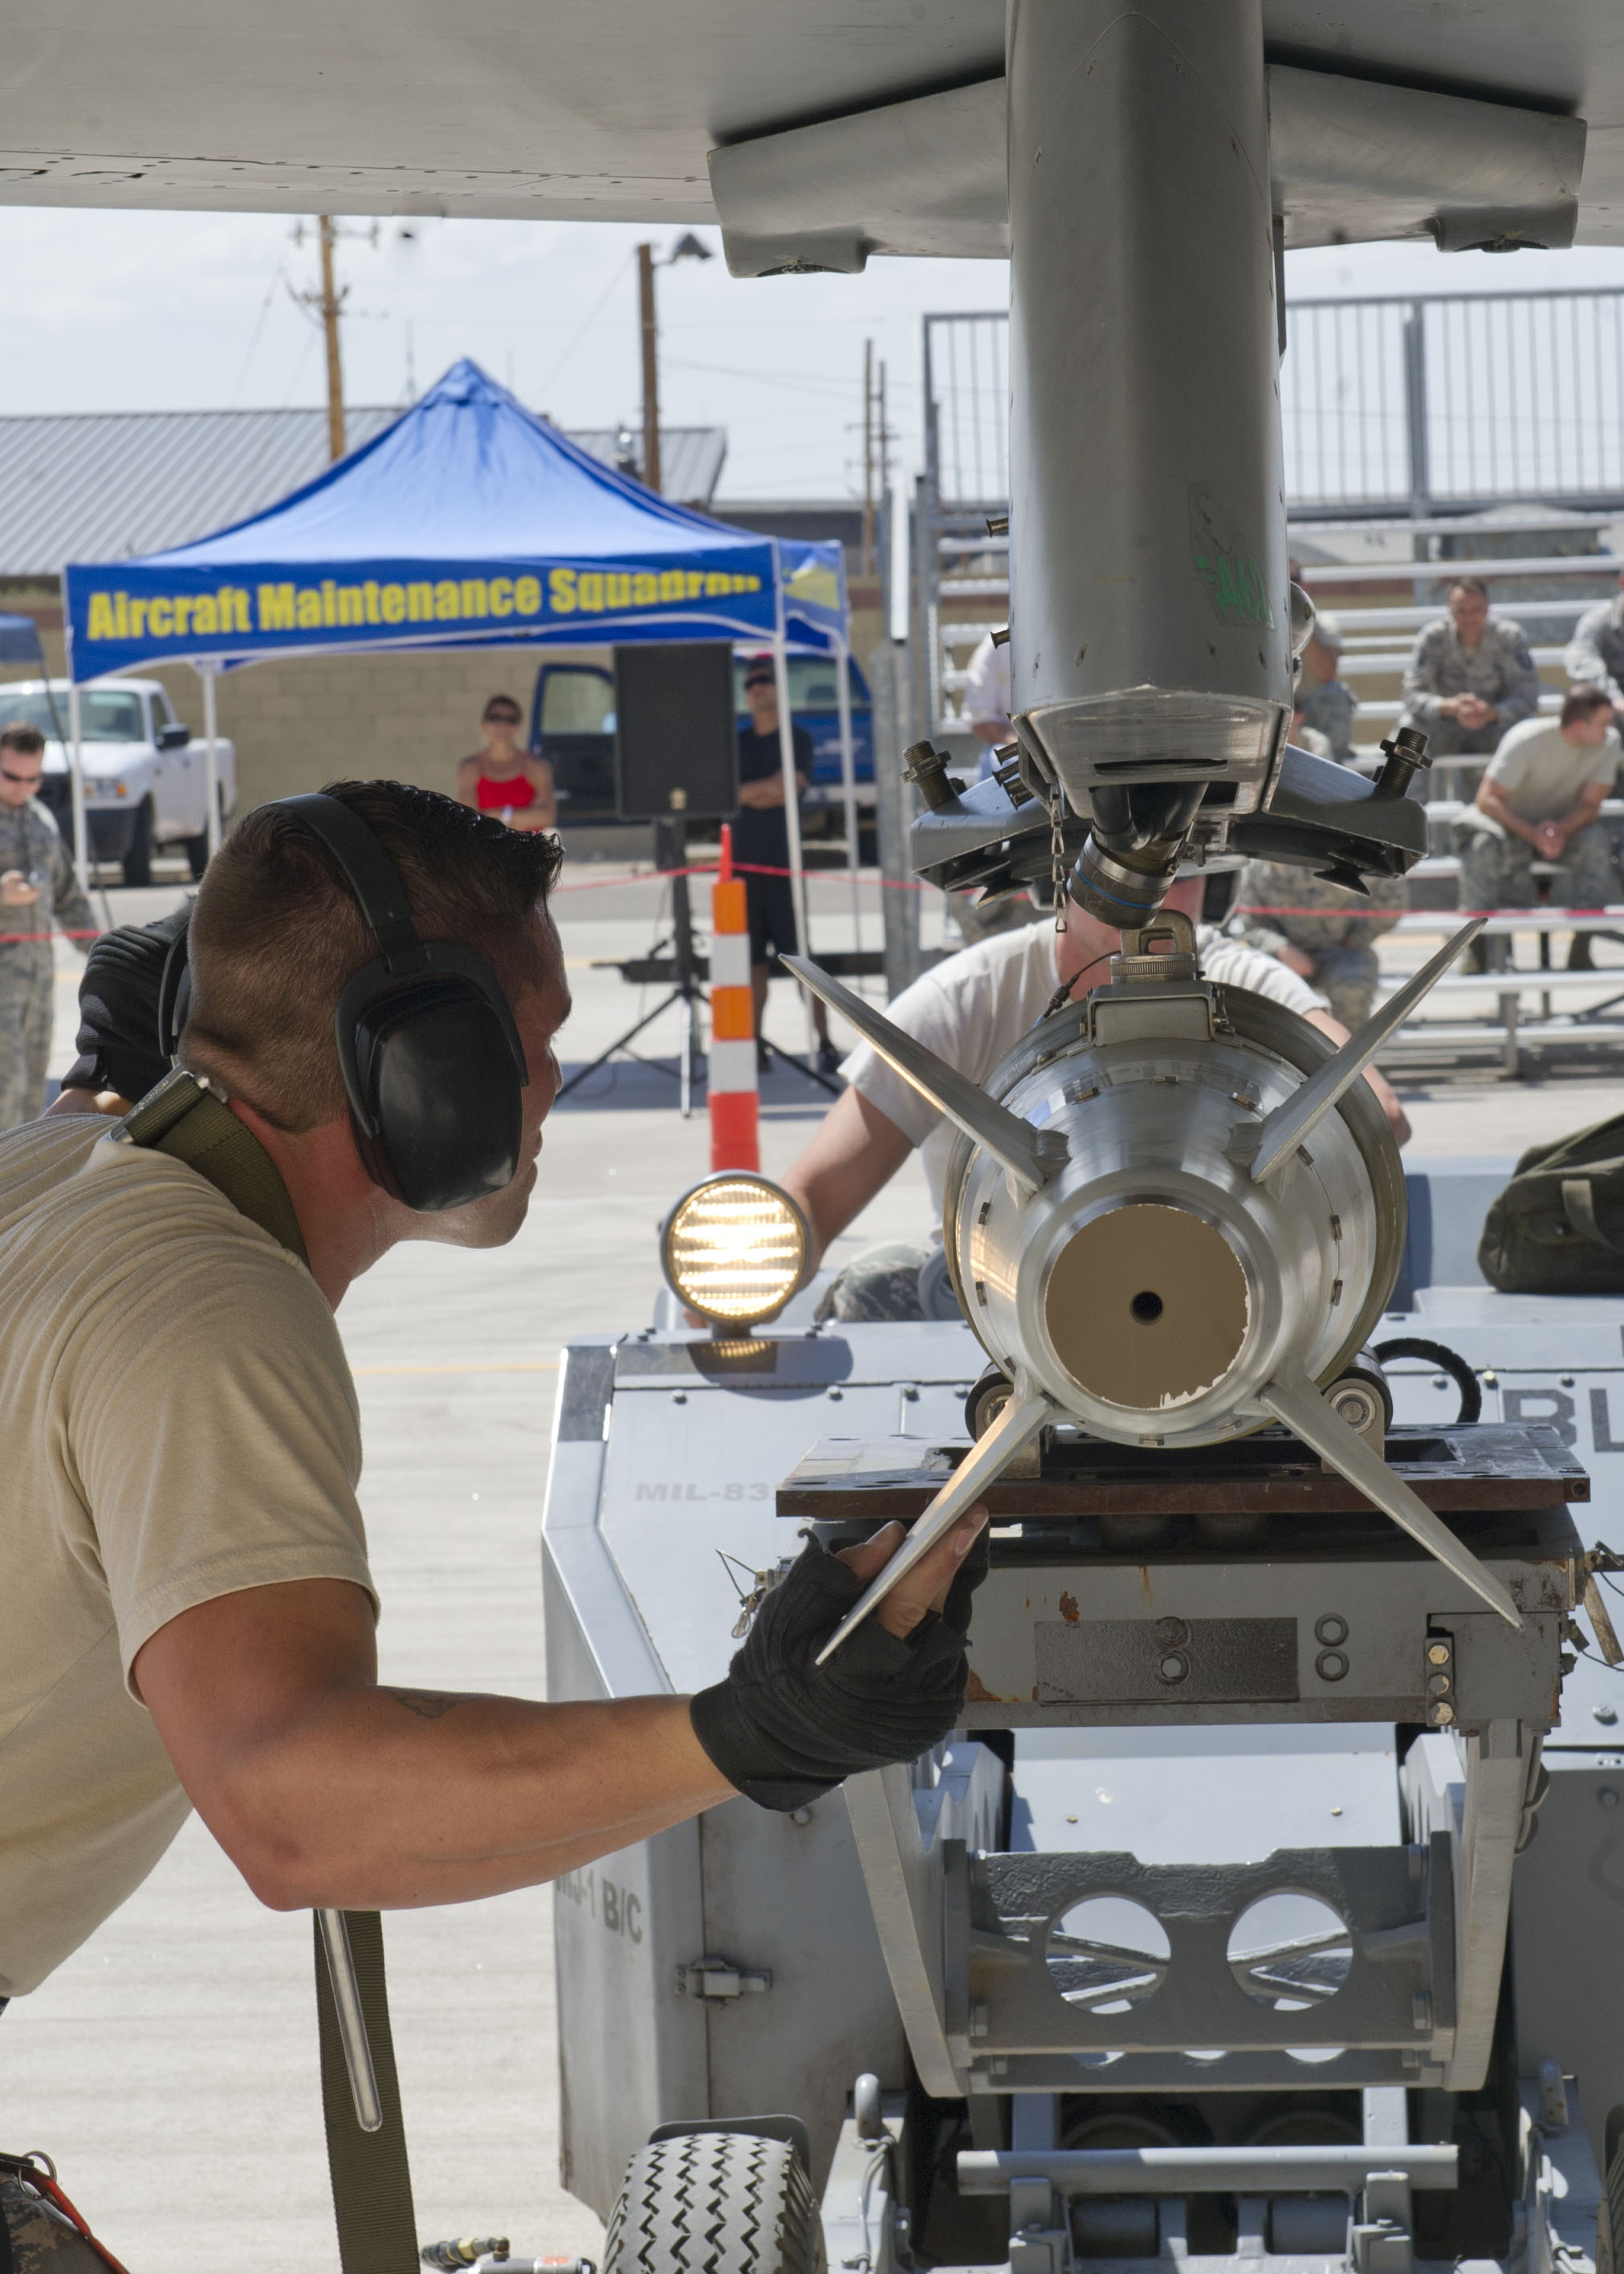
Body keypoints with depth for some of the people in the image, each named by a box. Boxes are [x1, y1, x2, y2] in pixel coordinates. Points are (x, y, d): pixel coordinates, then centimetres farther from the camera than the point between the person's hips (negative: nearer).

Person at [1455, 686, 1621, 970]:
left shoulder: (1609, 742, -16)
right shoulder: (1528, 740, -27)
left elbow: (1590, 803, -12)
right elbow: (1487, 799, -26)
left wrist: (1560, 830, -34)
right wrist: (1533, 835, -39)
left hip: (1566, 824, 3)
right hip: (1513, 820, -3)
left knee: (1596, 842, -30)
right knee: (1484, 844, -37)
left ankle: (1580, 947, -24)